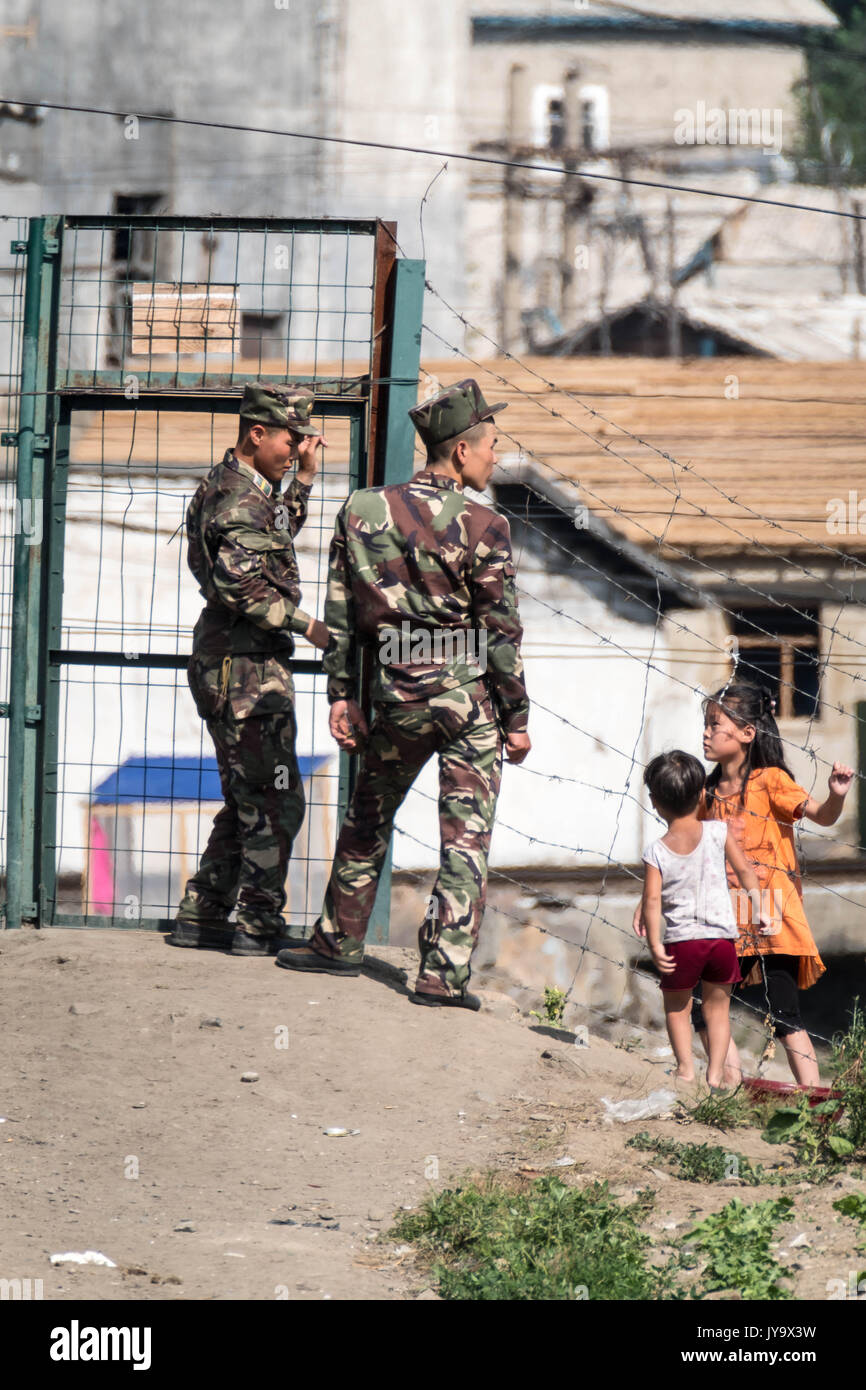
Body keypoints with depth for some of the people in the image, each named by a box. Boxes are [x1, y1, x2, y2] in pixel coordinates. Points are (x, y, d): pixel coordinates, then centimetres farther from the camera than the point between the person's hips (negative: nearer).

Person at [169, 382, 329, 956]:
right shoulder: (237, 497, -16)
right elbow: (239, 584, -27)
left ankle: (203, 916, 19)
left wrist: (305, 474, 25)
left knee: (248, 801, 16)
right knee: (276, 801, -6)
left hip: (249, 666, 10)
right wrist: (307, 626, -23)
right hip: (246, 667, -10)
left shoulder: (249, 489, 15)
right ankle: (259, 926, -2)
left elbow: (281, 532, 36)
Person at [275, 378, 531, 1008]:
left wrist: (341, 694, 13)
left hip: (398, 692, 4)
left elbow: (341, 616, 6)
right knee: (466, 837, 1)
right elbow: (502, 631, -8)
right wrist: (517, 718, 0)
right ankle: (446, 973, -3)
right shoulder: (483, 526, -10)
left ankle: (340, 942, 32)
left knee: (368, 820, 21)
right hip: (470, 695, -4)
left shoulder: (362, 510, 3)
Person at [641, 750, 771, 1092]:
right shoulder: (717, 833, -4)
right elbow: (745, 871, -2)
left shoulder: (656, 852, -7)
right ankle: (715, 1071, 11)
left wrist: (655, 945, -10)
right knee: (717, 1005, 17)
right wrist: (759, 910, 8)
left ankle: (685, 1066, 9)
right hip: (723, 935, 1)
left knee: (676, 1006, 19)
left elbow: (652, 900, -13)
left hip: (682, 939, -1)